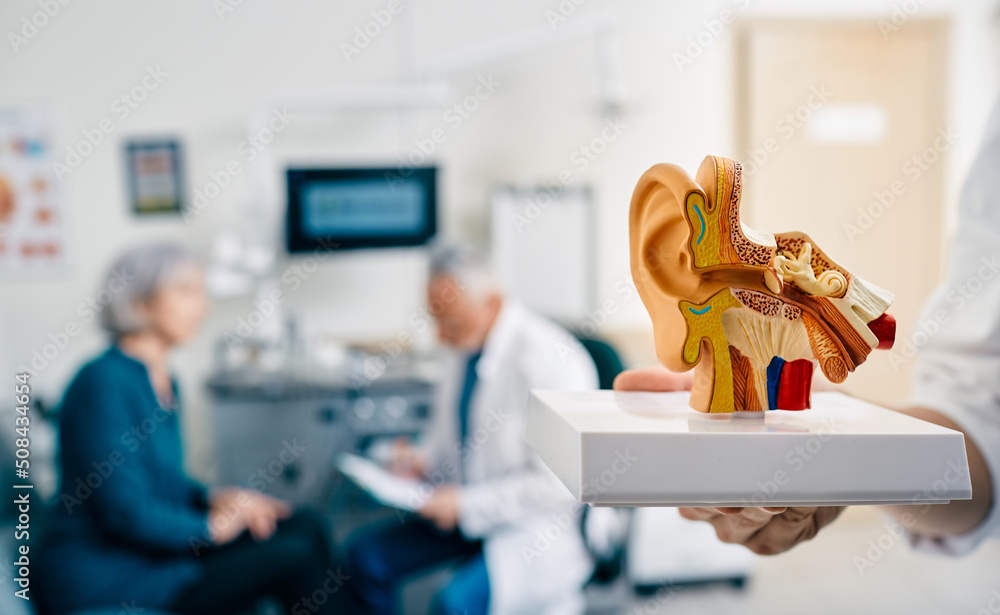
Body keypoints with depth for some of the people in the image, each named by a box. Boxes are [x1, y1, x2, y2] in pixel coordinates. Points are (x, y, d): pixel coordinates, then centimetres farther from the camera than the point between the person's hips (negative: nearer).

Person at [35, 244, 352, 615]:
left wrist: (214, 498, 2)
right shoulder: (104, 383, -19)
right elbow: (125, 511, -23)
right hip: (103, 580, -9)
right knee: (293, 556, -16)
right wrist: (211, 526, -11)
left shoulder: (166, 382, 10)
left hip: (151, 549, 9)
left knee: (304, 527, -2)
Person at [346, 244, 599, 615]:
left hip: (528, 529, -8)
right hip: (465, 510, 8)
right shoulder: (467, 347, 3)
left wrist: (467, 503, -21)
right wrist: (422, 460, 0)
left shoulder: (550, 359, -22)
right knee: (366, 552, -2)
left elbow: (557, 483, -21)